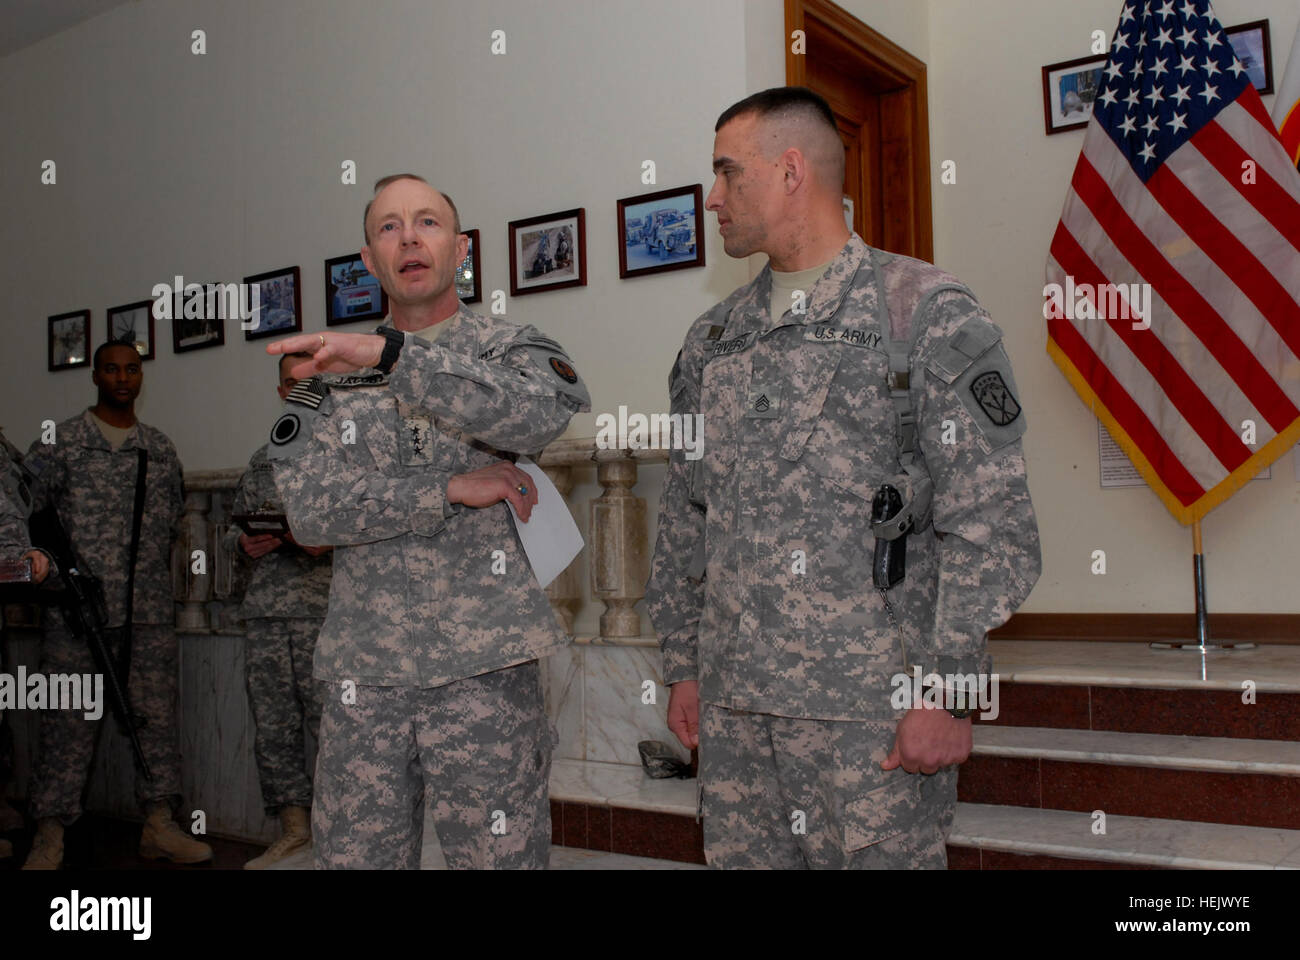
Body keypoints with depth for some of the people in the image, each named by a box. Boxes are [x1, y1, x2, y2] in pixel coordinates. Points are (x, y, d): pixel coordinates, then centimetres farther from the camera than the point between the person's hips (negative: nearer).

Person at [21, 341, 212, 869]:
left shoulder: (160, 449, 14)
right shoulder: (59, 440, 4)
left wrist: (154, 574, 12)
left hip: (150, 608, 3)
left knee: (157, 714, 5)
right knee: (67, 721, 0)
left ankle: (159, 825, 13)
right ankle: (50, 836, 8)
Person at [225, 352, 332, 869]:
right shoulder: (263, 458, 20)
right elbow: (235, 524, 23)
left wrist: (333, 540, -18)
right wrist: (244, 542, 1)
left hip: (326, 608, -6)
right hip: (265, 609, 6)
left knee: (333, 723, -9)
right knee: (273, 725, 8)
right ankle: (293, 829, 19)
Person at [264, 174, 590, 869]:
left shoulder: (510, 349, 5)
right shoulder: (329, 374, 11)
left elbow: (542, 413, -21)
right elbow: (309, 509, -4)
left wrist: (390, 355, -27)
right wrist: (452, 490, -12)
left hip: (484, 669, -2)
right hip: (360, 674, 3)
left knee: (498, 858, 3)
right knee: (354, 854, 11)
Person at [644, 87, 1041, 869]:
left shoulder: (928, 313, -4)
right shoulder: (713, 339, 13)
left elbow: (990, 523, -9)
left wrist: (949, 690, -13)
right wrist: (683, 664, 13)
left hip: (871, 707, -5)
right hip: (732, 699, 5)